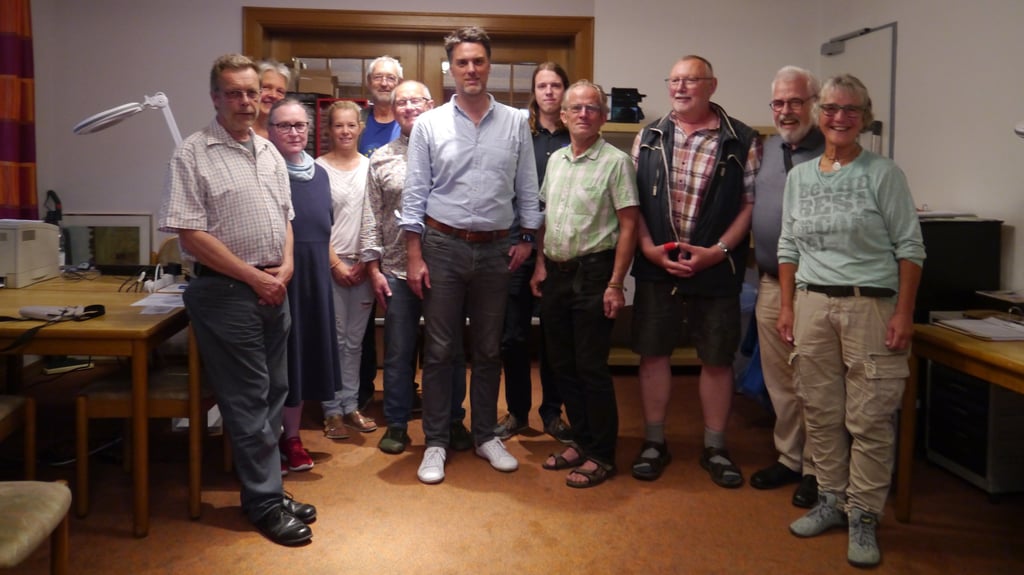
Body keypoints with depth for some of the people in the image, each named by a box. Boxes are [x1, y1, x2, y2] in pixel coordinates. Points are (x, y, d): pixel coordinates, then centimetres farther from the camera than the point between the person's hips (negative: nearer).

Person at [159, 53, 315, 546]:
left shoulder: (269, 153, 13)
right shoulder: (193, 154, -8)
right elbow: (191, 233, -14)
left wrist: (286, 266, 1)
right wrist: (253, 276, -14)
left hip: (273, 289, 7)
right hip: (225, 290, -7)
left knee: (273, 392, 12)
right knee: (248, 399, -2)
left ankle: (263, 488, 25)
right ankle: (265, 503, 10)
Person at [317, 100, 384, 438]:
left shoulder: (371, 167, 5)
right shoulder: (319, 168, -1)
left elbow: (373, 219, 3)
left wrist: (367, 261, -1)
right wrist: (336, 264, -7)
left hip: (363, 265, 3)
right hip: (329, 265, -2)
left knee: (355, 340, 9)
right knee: (333, 340, -1)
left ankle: (351, 405, 19)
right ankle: (332, 411, 10)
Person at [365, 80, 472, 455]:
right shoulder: (380, 160, 8)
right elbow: (374, 218, 9)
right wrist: (375, 268, 4)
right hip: (397, 270, 1)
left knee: (451, 350, 8)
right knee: (398, 352, 8)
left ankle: (454, 421, 23)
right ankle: (396, 425, 21)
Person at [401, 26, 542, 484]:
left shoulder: (515, 123, 5)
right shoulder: (429, 125, 0)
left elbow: (527, 189, 9)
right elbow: (414, 193, -2)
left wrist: (527, 239, 3)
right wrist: (414, 256, -6)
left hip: (496, 250, 2)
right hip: (443, 246, -2)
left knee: (489, 350, 11)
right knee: (439, 350, 3)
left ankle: (486, 436, 25)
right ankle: (436, 443, 14)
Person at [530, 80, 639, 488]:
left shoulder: (615, 161, -8)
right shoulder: (556, 159, 12)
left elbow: (628, 225, -11)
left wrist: (615, 283, -15)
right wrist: (540, 264, 10)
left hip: (592, 273, -7)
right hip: (556, 272, 7)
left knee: (591, 367, -2)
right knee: (563, 363, 12)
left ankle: (601, 456, 11)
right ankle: (581, 440, 27)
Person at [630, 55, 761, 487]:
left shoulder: (741, 141, -1)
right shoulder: (649, 138, 8)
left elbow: (750, 202, -2)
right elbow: (632, 200, 6)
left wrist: (717, 251, -12)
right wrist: (648, 248, -7)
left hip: (716, 270, -2)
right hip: (657, 267, 2)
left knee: (717, 359, 7)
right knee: (653, 353, 7)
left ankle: (715, 448, 23)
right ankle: (654, 443, 22)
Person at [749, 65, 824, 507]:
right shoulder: (767, 149, 13)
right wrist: (757, 264, 9)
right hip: (771, 284, 6)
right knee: (779, 382, 15)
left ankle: (815, 469, 17)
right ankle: (788, 458, 30)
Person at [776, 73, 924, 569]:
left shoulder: (884, 174, -1)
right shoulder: (799, 176, 11)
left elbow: (909, 248, -3)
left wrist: (904, 314, -9)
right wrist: (786, 306, 8)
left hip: (870, 306, -4)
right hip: (812, 305, 4)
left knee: (870, 418, -1)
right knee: (820, 412, 9)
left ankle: (863, 516, 10)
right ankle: (831, 500, 24)